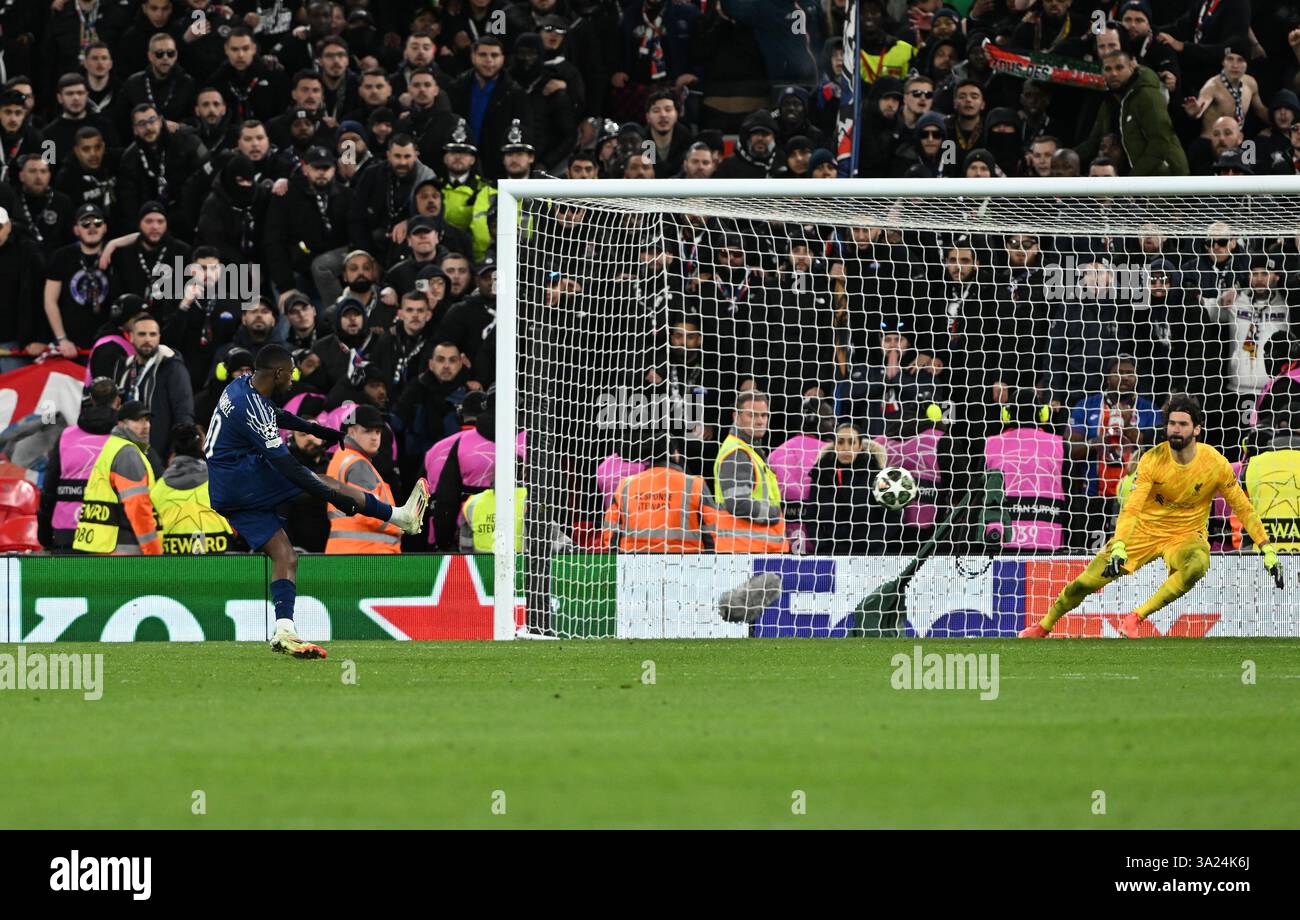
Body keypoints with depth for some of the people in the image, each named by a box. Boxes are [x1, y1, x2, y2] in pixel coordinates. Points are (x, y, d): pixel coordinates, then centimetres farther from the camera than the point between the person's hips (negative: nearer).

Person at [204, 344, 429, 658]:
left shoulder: (241, 386, 9)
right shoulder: (253, 409, -21)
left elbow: (277, 416, 31)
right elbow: (286, 466, -25)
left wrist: (317, 429, 39)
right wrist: (336, 498, -24)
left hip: (226, 496, 10)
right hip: (241, 480, -10)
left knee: (285, 555, 3)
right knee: (326, 483, -4)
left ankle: (284, 632, -10)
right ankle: (401, 516, 4)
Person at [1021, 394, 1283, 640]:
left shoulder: (1215, 464, -15)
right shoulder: (1152, 460, -17)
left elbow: (1243, 508, -4)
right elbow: (1131, 507, -24)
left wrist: (1268, 550, -8)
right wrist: (1118, 547, -40)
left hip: (1187, 535, 0)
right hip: (1145, 530, 0)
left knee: (1197, 565, -37)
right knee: (1088, 581, -8)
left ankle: (1136, 618, -26)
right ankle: (1043, 626, 18)